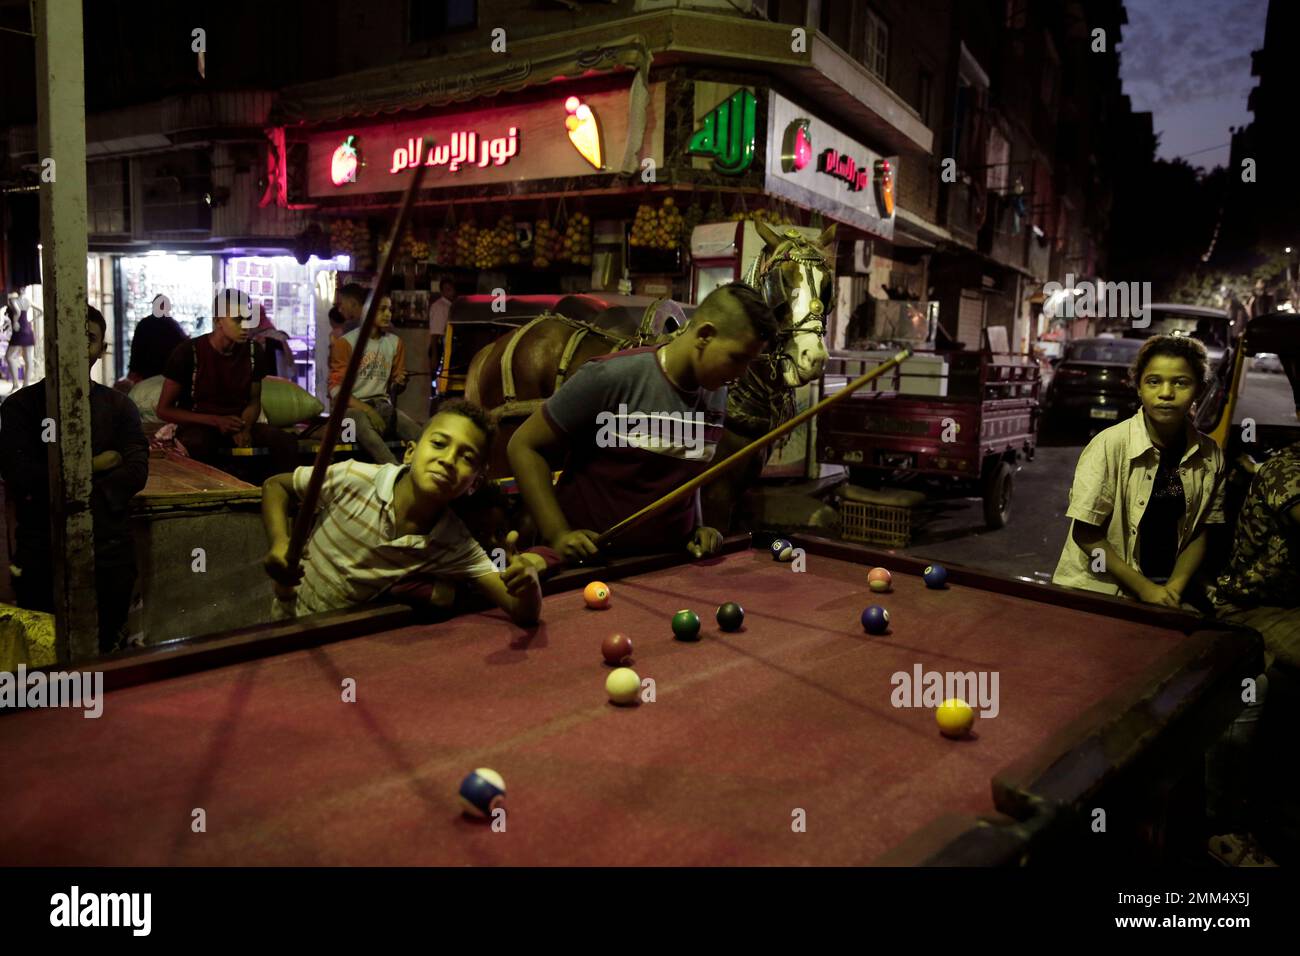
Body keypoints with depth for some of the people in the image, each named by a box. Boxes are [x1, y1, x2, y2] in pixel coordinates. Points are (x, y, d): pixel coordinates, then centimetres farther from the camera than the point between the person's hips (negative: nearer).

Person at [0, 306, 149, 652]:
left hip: (109, 554, 1)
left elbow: (136, 473, -6)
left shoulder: (119, 407, 7)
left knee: (101, 655, 9)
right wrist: (92, 465, -6)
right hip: (42, 558, -1)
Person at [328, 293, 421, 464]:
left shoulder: (395, 342, 11)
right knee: (363, 423, -42)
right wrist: (367, 410, -21)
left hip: (382, 404, 4)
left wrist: (399, 383, -8)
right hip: (353, 406, -4)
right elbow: (336, 388, -7)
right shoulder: (346, 342, -2)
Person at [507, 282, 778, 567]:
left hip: (671, 563, 6)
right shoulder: (610, 378, -14)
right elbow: (524, 446, -8)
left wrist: (695, 527, 4)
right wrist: (558, 535, -15)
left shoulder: (717, 396, 5)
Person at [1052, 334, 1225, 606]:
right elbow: (1085, 533, -12)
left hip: (1166, 589, 3)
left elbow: (1200, 531, 7)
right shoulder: (1110, 445, -15)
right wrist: (1143, 587, -10)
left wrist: (1174, 589, -5)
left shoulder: (1209, 455, -2)